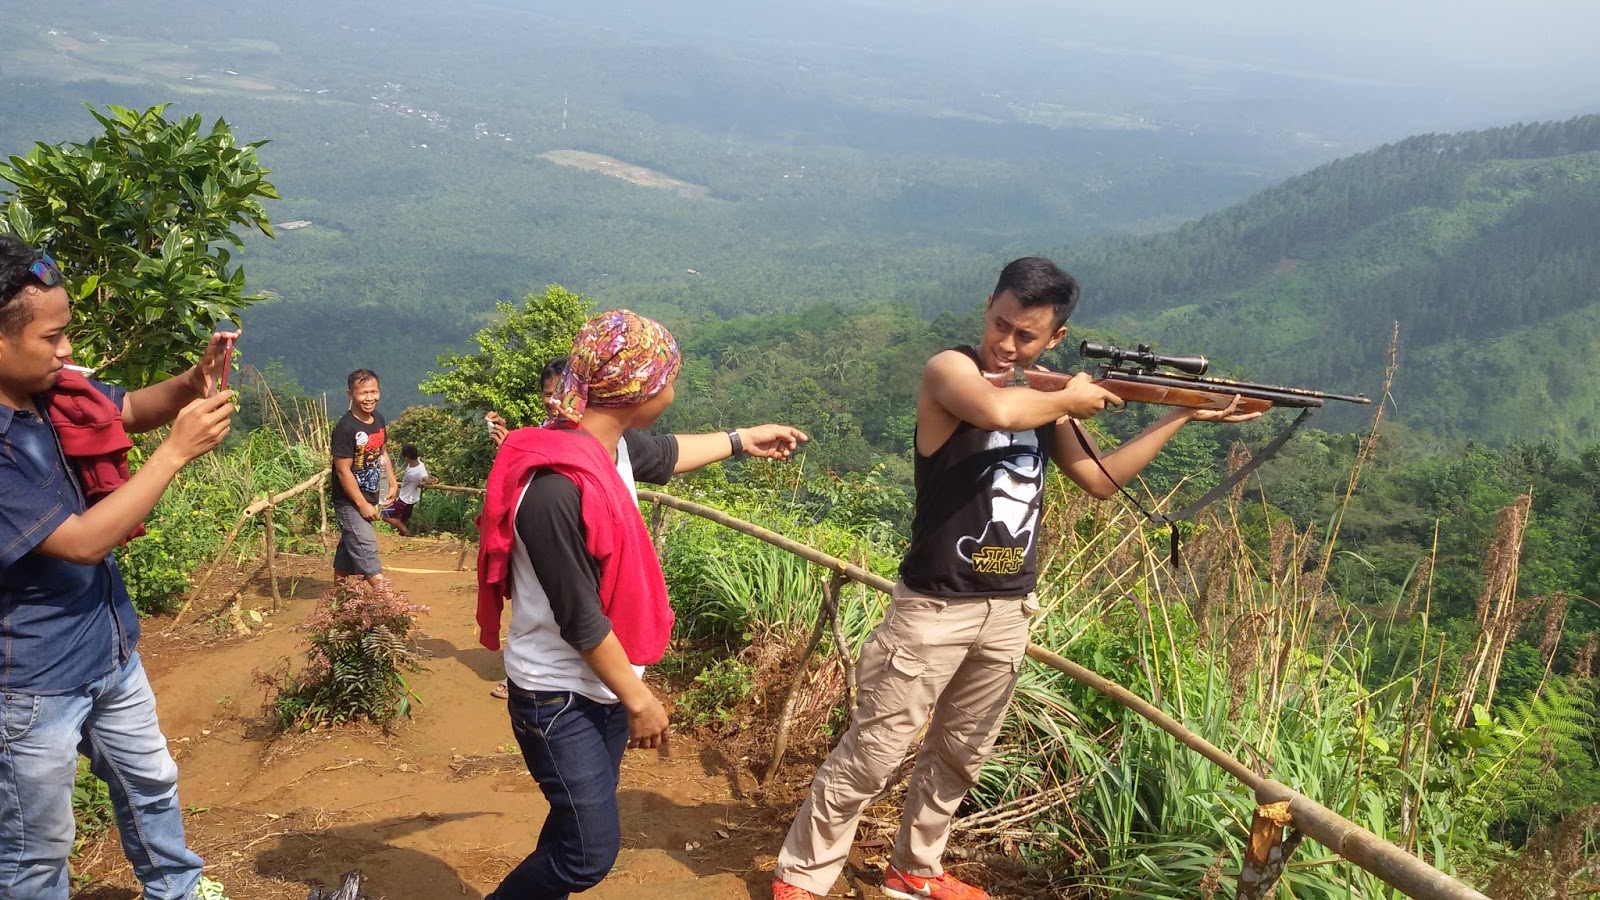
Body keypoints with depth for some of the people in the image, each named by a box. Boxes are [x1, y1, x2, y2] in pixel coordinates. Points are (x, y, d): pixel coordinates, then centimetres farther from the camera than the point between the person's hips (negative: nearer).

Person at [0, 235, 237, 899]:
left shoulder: (61, 392, -7)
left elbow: (132, 409, 12)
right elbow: (85, 541, -29)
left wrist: (192, 384, -10)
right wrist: (178, 449, -28)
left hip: (112, 654, 8)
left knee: (151, 786, 25)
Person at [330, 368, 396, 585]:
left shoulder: (379, 420, 3)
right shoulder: (346, 428, -21)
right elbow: (343, 471, -21)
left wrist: (392, 483, 11)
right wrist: (362, 504, -19)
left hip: (369, 498, 8)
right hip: (350, 502, -8)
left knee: (348, 551, 18)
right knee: (367, 549, -11)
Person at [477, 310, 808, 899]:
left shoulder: (611, 444, -4)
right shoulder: (556, 490, -32)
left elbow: (662, 454, 21)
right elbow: (580, 622, -25)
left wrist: (743, 440, 33)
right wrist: (640, 701, -14)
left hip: (603, 684, 9)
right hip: (559, 698, -9)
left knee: (579, 829, 20)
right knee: (592, 850, -2)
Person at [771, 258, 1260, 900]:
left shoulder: (1046, 392, 8)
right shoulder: (950, 368, -13)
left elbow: (1102, 479, 14)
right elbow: (996, 411, -36)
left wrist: (1182, 416, 10)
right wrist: (1070, 400, -17)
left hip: (1009, 612, 7)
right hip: (934, 608, -6)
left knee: (959, 756, 19)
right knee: (869, 757, 1)